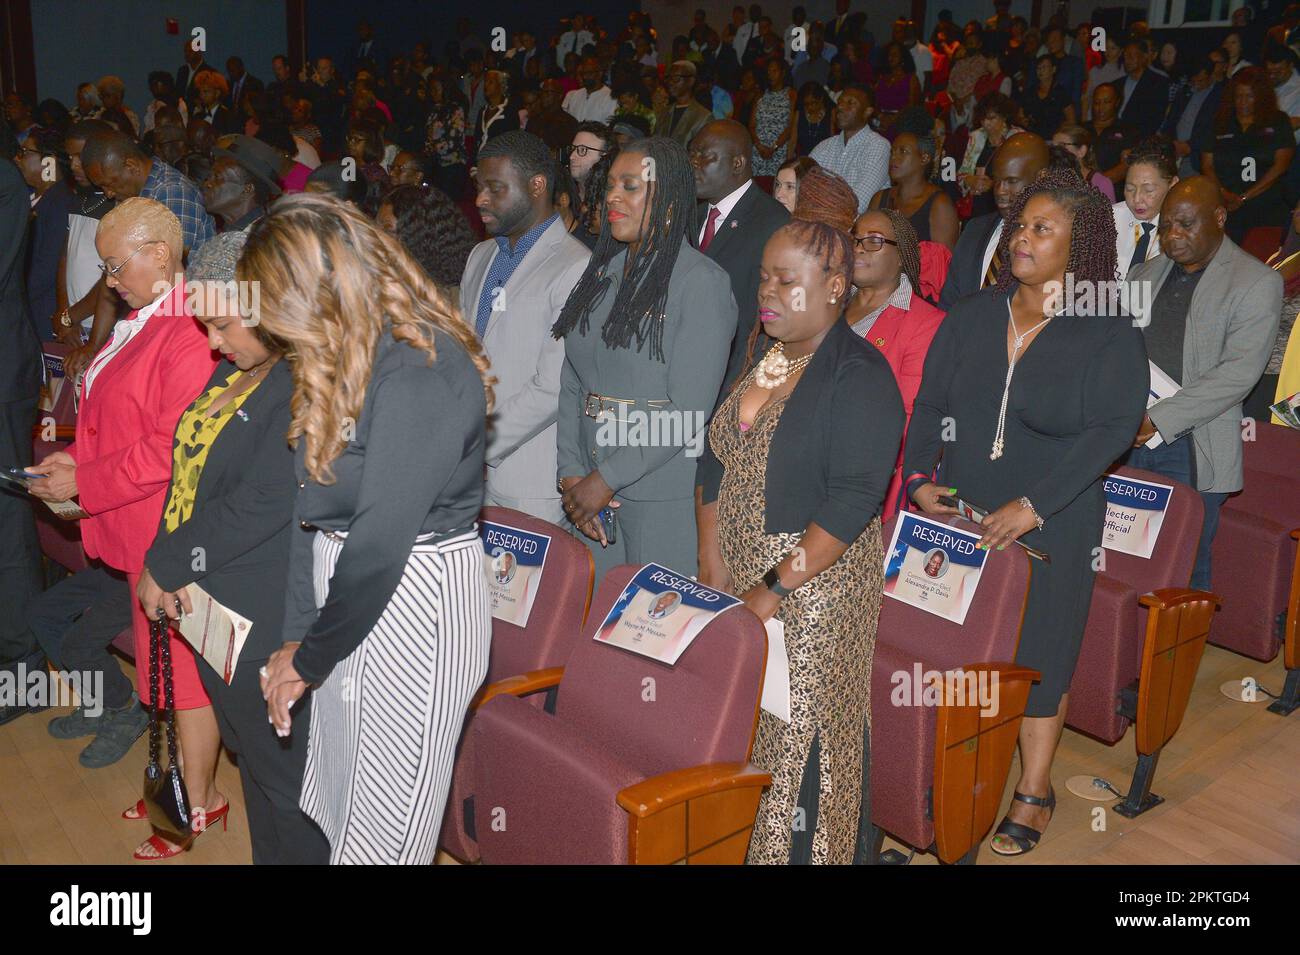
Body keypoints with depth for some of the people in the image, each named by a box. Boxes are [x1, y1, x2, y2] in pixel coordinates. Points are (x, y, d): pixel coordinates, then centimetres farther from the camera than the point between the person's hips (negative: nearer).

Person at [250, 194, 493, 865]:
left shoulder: (422, 371, -23)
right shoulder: (334, 360, 6)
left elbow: (381, 541, -23)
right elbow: (312, 501, 4)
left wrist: (308, 659, -10)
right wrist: (297, 634, 0)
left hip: (415, 603, -8)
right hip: (348, 588, 8)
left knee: (384, 825, 8)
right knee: (336, 803, 20)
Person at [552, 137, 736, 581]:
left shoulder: (703, 281, -10)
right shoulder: (600, 272, 10)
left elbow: (688, 411, -16)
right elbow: (571, 384, 8)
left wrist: (607, 478, -15)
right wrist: (571, 472, -3)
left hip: (666, 497, -6)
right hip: (592, 494, 6)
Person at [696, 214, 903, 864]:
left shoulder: (858, 374, -13)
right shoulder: (760, 360, 9)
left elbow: (853, 500, -20)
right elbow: (718, 463, 10)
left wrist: (777, 588, -20)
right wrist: (712, 565, 0)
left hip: (818, 575, -7)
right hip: (736, 571, 7)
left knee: (799, 729, 1)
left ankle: (802, 850, 21)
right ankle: (735, 841, 28)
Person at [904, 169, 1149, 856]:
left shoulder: (1109, 333, -6)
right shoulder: (972, 316, 6)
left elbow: (1113, 428, -15)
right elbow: (929, 403, 6)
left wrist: (1034, 505, -21)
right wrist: (920, 476, -9)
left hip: (1050, 525, -3)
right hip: (956, 514, 3)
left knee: (1040, 651, 6)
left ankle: (1034, 794, 23)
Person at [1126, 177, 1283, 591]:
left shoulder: (1257, 282, -2)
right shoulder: (1145, 274, 16)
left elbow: (1239, 372, -12)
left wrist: (1158, 420, -18)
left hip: (1192, 451, -4)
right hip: (1126, 439, 5)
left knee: (1185, 571, 0)